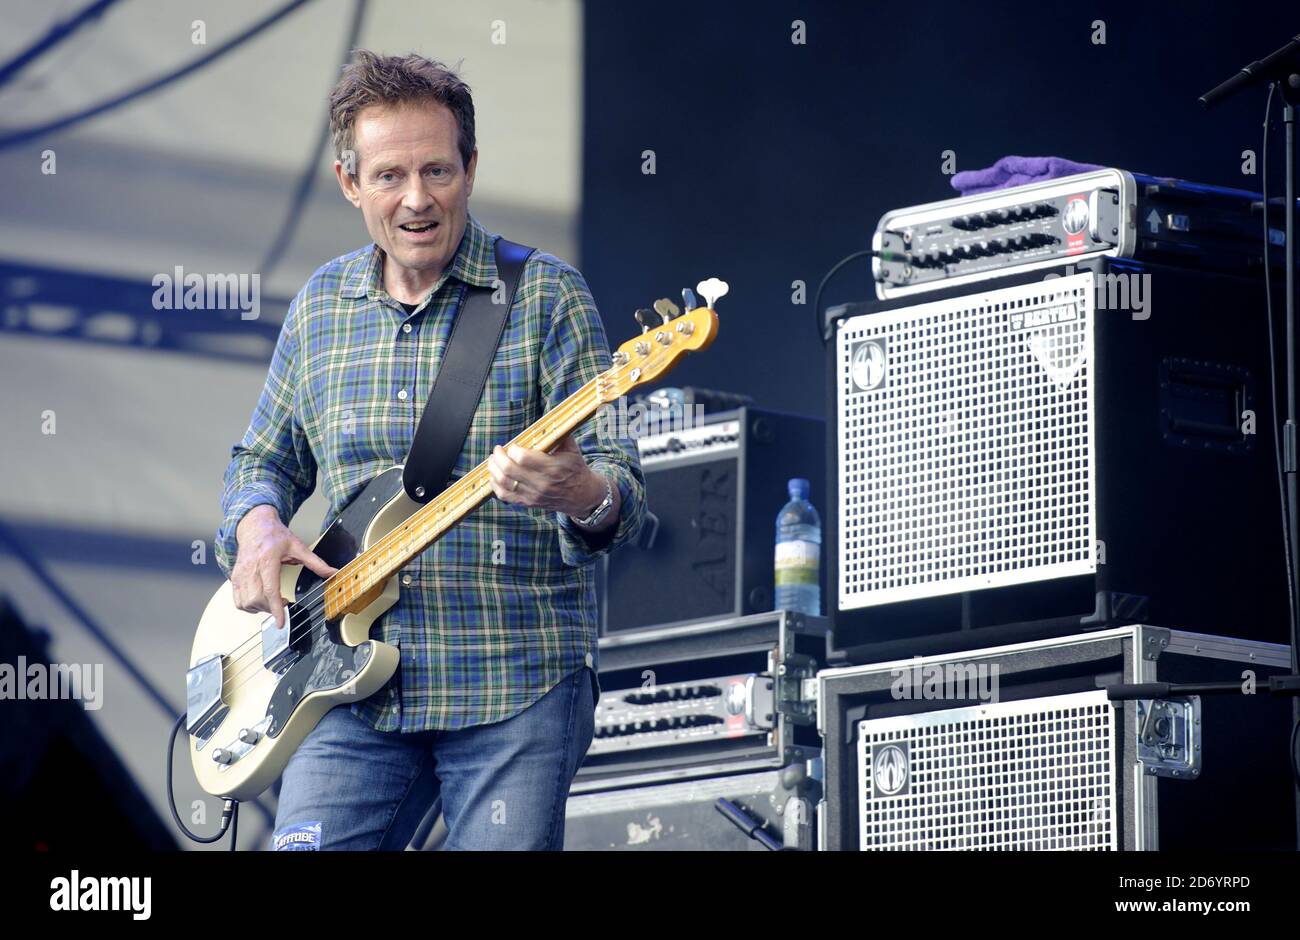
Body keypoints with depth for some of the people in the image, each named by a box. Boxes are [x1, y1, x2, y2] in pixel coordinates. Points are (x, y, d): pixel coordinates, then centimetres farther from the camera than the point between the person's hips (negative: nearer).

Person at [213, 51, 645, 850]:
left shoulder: (544, 295, -1)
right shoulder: (321, 306, 12)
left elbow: (623, 492, -7)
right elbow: (264, 458, 24)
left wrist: (581, 494, -31)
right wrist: (257, 526, 0)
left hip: (515, 685, -3)